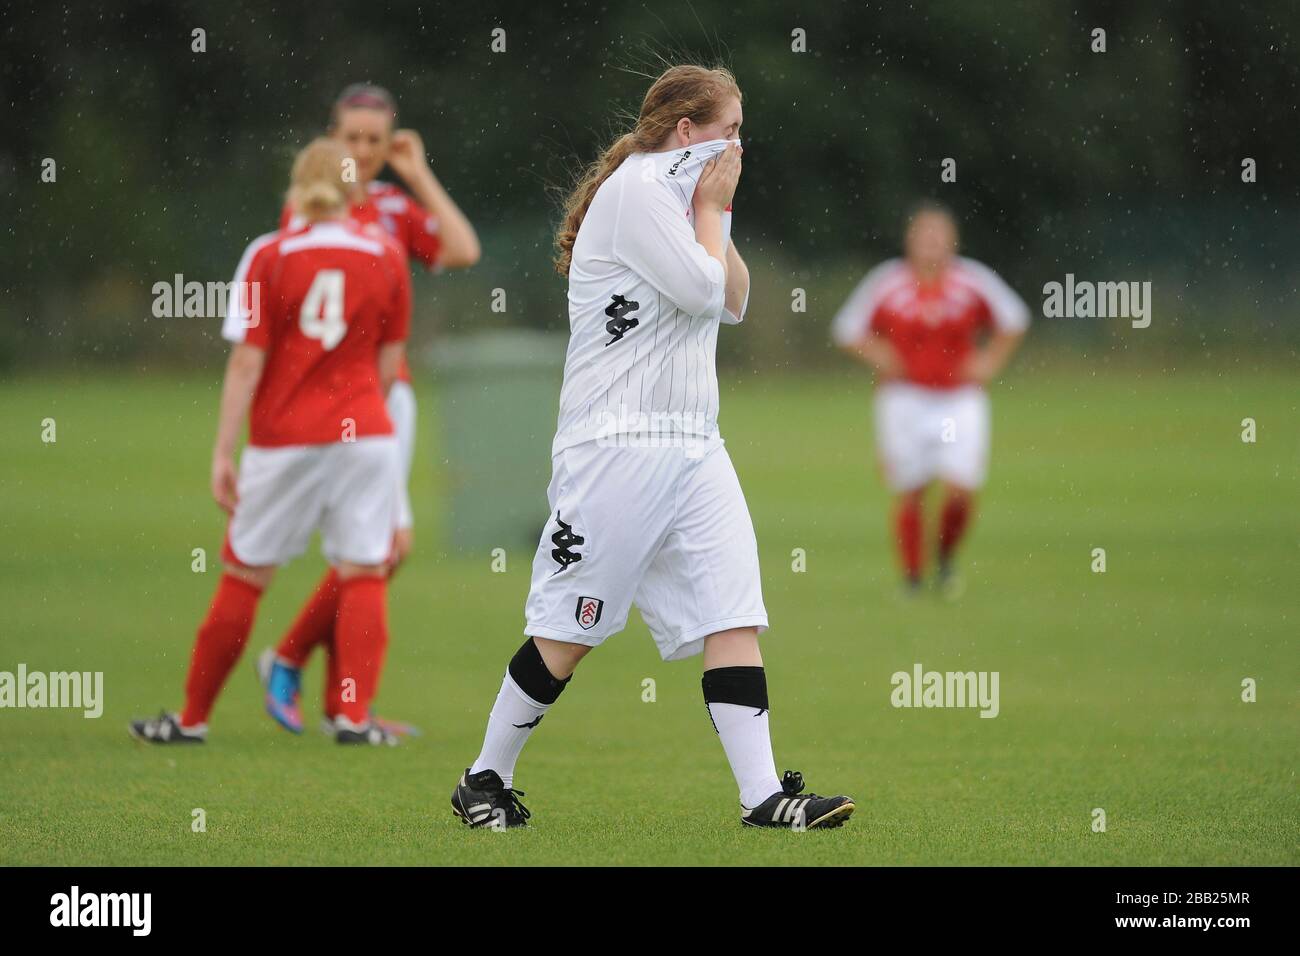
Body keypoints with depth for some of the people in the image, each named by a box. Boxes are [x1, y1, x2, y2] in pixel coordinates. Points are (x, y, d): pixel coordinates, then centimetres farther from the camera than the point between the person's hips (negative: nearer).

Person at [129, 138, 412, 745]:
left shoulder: (269, 257, -4)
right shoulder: (387, 258, 2)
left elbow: (247, 362, -7)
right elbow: (389, 365, 6)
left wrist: (224, 452, -5)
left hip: (283, 439, -1)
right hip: (365, 434, 1)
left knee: (244, 577, 6)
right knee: (363, 575, 2)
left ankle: (193, 719, 15)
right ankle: (354, 715, -8)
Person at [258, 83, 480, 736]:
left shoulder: (397, 209, 10)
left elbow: (463, 251, -5)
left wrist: (420, 175, -2)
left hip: (388, 388, 6)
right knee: (387, 543, -15)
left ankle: (341, 701, 11)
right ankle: (288, 658, 0)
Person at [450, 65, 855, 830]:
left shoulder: (680, 194, 19)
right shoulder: (636, 190, -10)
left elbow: (735, 303, 18)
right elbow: (703, 289, -16)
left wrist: (715, 214, 8)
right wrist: (711, 208, -2)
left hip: (692, 444, 9)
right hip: (619, 443, -9)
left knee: (735, 616, -4)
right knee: (569, 632, -3)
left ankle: (764, 796, -9)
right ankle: (487, 779, 11)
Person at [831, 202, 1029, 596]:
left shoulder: (974, 281, -2)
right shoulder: (887, 283, -5)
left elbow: (1013, 320, 12)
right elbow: (847, 329, 6)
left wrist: (990, 360, 2)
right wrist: (880, 358, -7)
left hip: (960, 401, 0)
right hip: (905, 400, 0)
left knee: (961, 491, -10)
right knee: (908, 496, -1)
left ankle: (945, 559, 16)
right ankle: (911, 577, 13)